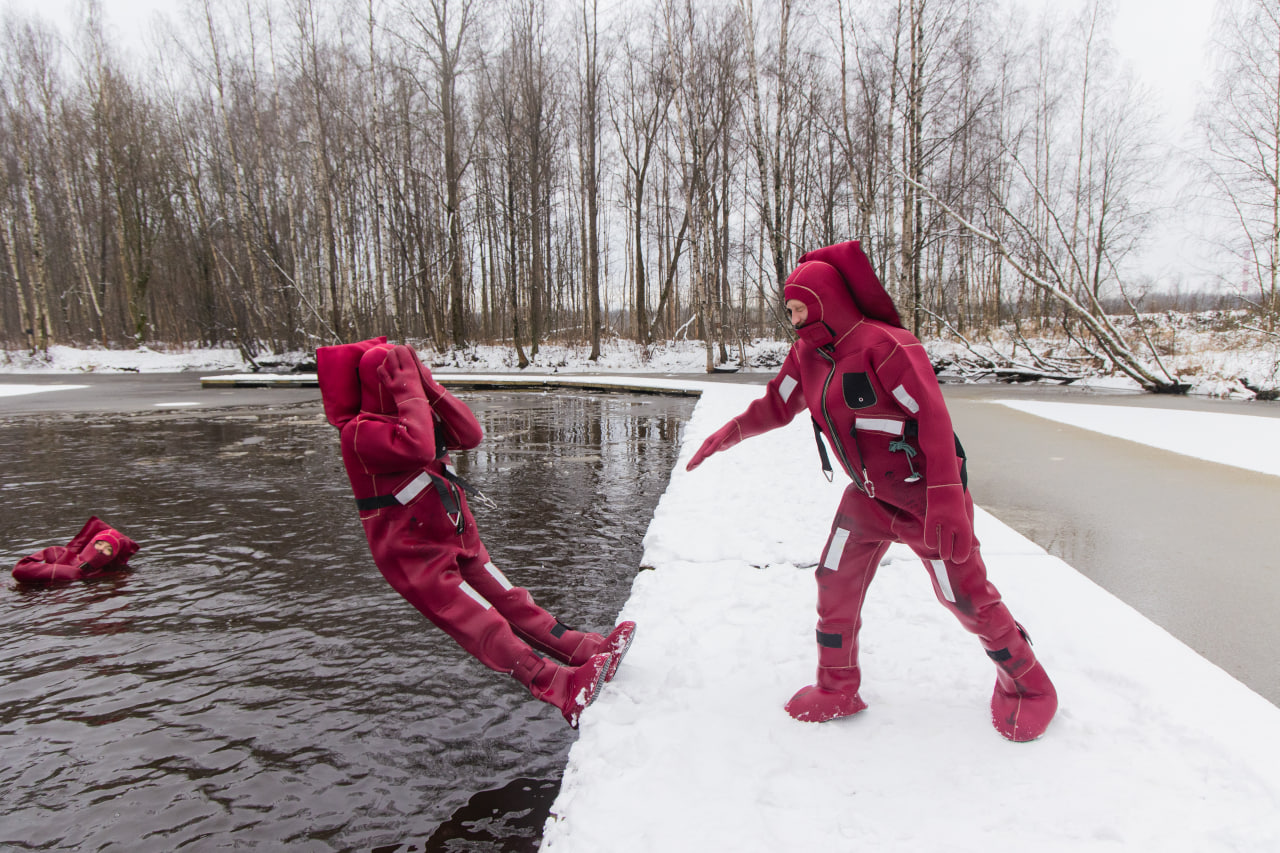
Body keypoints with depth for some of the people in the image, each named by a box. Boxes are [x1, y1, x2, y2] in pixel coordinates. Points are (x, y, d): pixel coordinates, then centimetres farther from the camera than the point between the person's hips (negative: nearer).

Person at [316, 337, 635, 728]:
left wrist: (429, 386, -11)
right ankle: (563, 690, -22)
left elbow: (471, 435, -5)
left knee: (516, 607, 5)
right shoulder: (361, 432, -17)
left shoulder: (413, 416, 9)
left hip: (460, 543, 8)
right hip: (417, 560, -8)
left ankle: (591, 651, 3)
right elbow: (420, 449, -36)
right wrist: (408, 388, -27)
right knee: (488, 629, -15)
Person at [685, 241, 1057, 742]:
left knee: (966, 595, 2)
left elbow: (933, 415, -24)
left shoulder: (882, 344, -21)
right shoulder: (807, 355, 3)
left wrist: (946, 498, -27)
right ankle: (837, 690, 23)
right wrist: (727, 435, 7)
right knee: (834, 582, 4)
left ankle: (1026, 685, 29)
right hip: (868, 495, 7)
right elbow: (777, 405, 15)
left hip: (925, 496, -7)